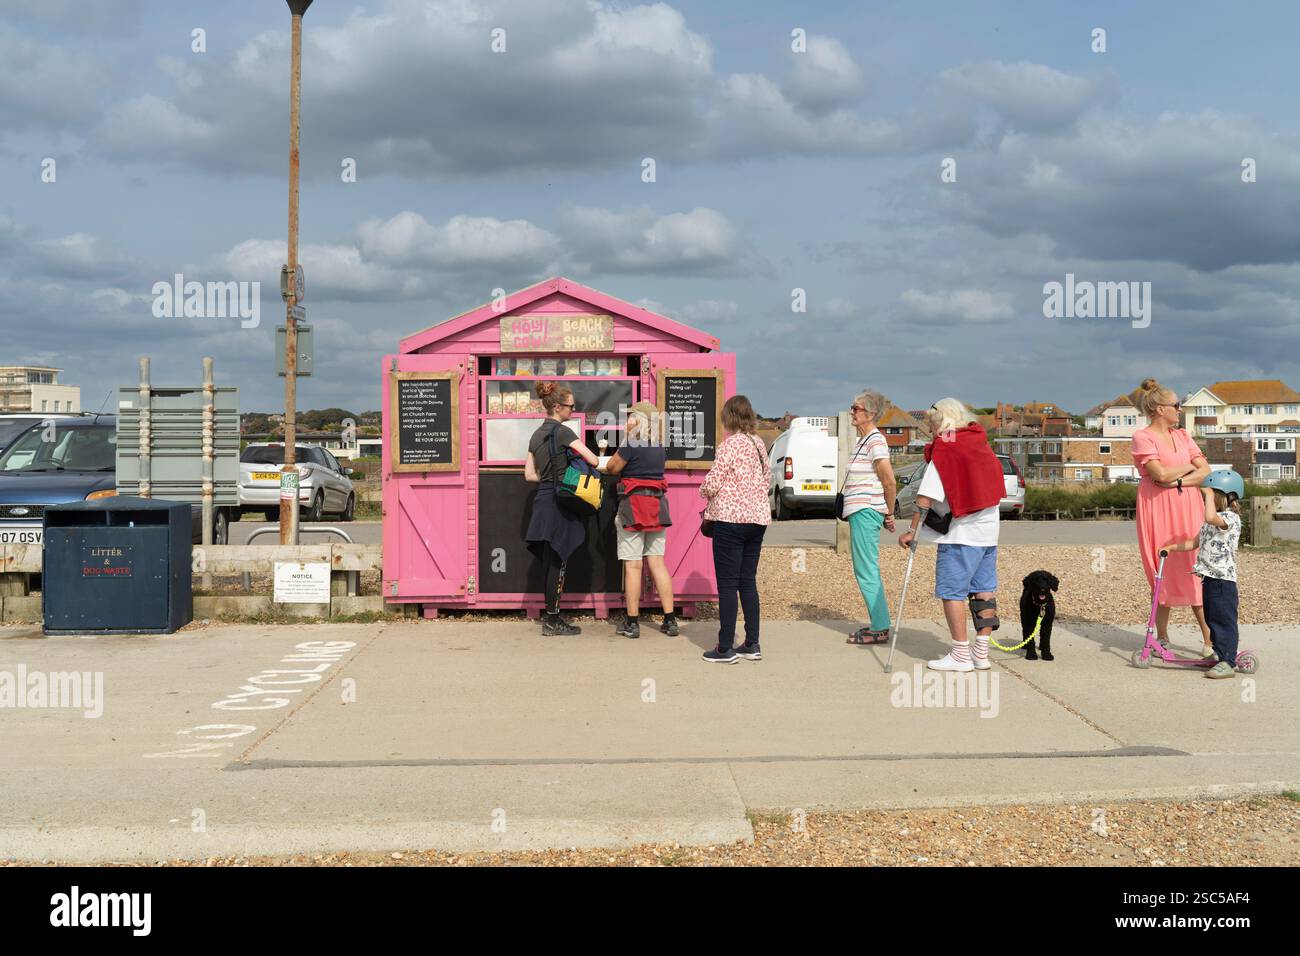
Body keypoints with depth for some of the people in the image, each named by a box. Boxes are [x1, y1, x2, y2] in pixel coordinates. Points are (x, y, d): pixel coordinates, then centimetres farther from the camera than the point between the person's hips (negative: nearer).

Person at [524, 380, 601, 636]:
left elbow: (529, 474, 15)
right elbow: (593, 460, -16)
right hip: (559, 502, -8)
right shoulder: (562, 432, -12)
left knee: (550, 562, 11)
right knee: (557, 562, -3)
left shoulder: (537, 435, 13)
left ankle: (551, 616, 16)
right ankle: (552, 621, 0)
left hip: (542, 500, 8)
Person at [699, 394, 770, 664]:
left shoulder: (731, 443, -12)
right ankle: (752, 645, 14)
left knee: (727, 584, -2)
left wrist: (704, 493, 6)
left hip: (731, 518, -7)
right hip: (758, 518, 7)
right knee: (748, 581, 12)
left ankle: (725, 648, 0)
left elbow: (712, 483, -14)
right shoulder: (759, 444, 11)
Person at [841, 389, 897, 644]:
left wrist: (889, 513, -9)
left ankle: (879, 628, -5)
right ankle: (878, 623, 21)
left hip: (865, 513, -11)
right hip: (861, 512, 11)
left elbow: (890, 481, -18)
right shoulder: (865, 440, 18)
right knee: (866, 571, 14)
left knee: (866, 572, -8)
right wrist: (887, 514, 22)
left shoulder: (875, 441, -13)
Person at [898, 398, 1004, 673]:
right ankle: (982, 654, 12)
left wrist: (912, 530, -11)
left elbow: (924, 499, -16)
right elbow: (993, 487, 15)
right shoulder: (981, 444, 12)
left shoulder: (943, 451, -11)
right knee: (984, 590, 9)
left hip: (960, 535, -8)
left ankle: (961, 655, -1)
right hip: (988, 531, 8)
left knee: (951, 592, -1)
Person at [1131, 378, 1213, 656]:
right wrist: (1189, 467, -1)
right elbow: (1160, 473, -17)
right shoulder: (1142, 437, -4)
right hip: (1158, 509, -5)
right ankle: (1162, 637, 13)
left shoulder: (1182, 435, 14)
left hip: (1188, 508, 5)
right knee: (1163, 571, 1)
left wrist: (1178, 481, -10)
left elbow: (1206, 471, 6)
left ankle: (1209, 638, 1)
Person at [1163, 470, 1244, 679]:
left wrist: (1209, 494, -22)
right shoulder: (1214, 520, 19)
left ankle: (1228, 663, -6)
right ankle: (1218, 655, 25)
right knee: (1212, 619, 15)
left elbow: (1211, 517, -35)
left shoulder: (1231, 518, -13)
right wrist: (1172, 547, 18)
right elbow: (1194, 543, 26)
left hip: (1223, 579, -10)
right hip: (1209, 578, 10)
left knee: (1224, 620, -7)